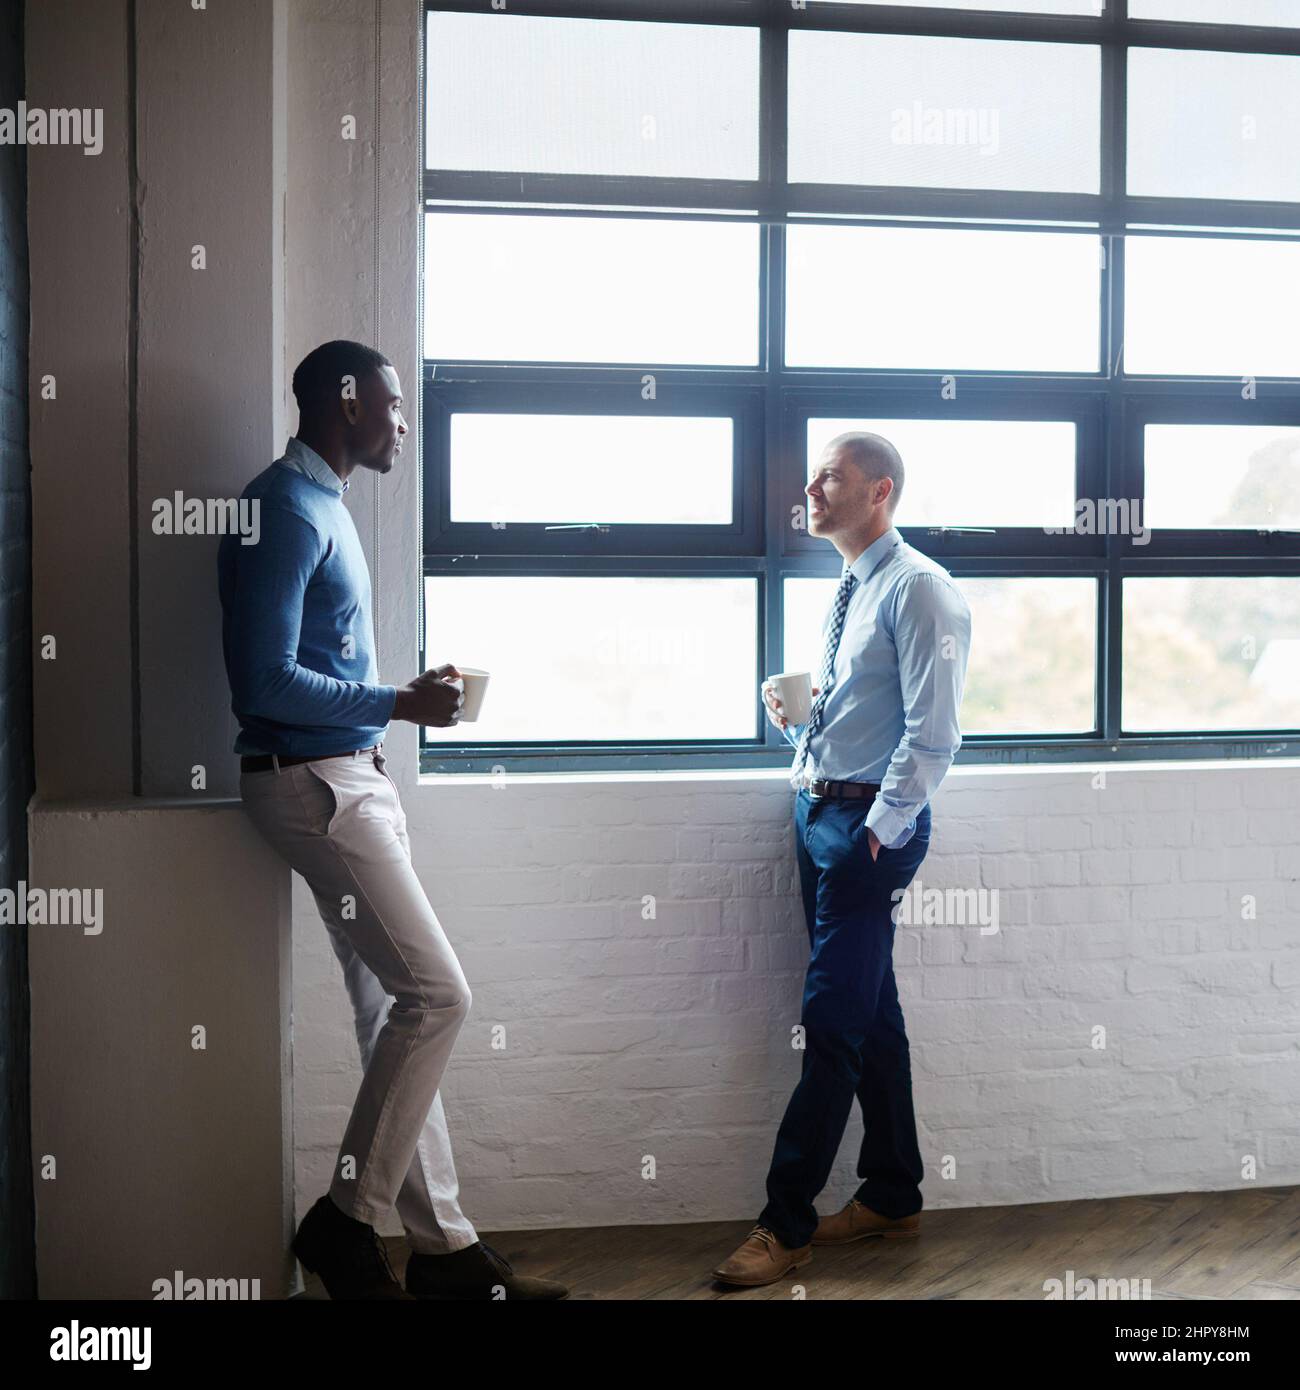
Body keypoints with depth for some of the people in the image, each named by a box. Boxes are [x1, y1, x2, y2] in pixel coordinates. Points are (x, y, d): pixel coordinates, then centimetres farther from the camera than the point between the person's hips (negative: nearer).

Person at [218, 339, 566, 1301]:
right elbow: (265, 683, -21)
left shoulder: (324, 504, 16)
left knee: (398, 1010, 9)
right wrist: (403, 704, -16)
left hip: (353, 778, 10)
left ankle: (444, 1247, 14)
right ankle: (348, 1218, 3)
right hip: (312, 781, -10)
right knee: (436, 994, -11)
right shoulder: (286, 509, -14)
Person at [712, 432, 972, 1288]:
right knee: (870, 1016, 15)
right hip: (819, 808, 9)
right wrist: (797, 718, 6)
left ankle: (787, 1225, 0)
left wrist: (881, 831, -19)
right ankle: (893, 1199, 25)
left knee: (834, 1024, -6)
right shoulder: (852, 590, 17)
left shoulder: (918, 589, -11)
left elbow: (932, 733, -16)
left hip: (871, 825, -9)